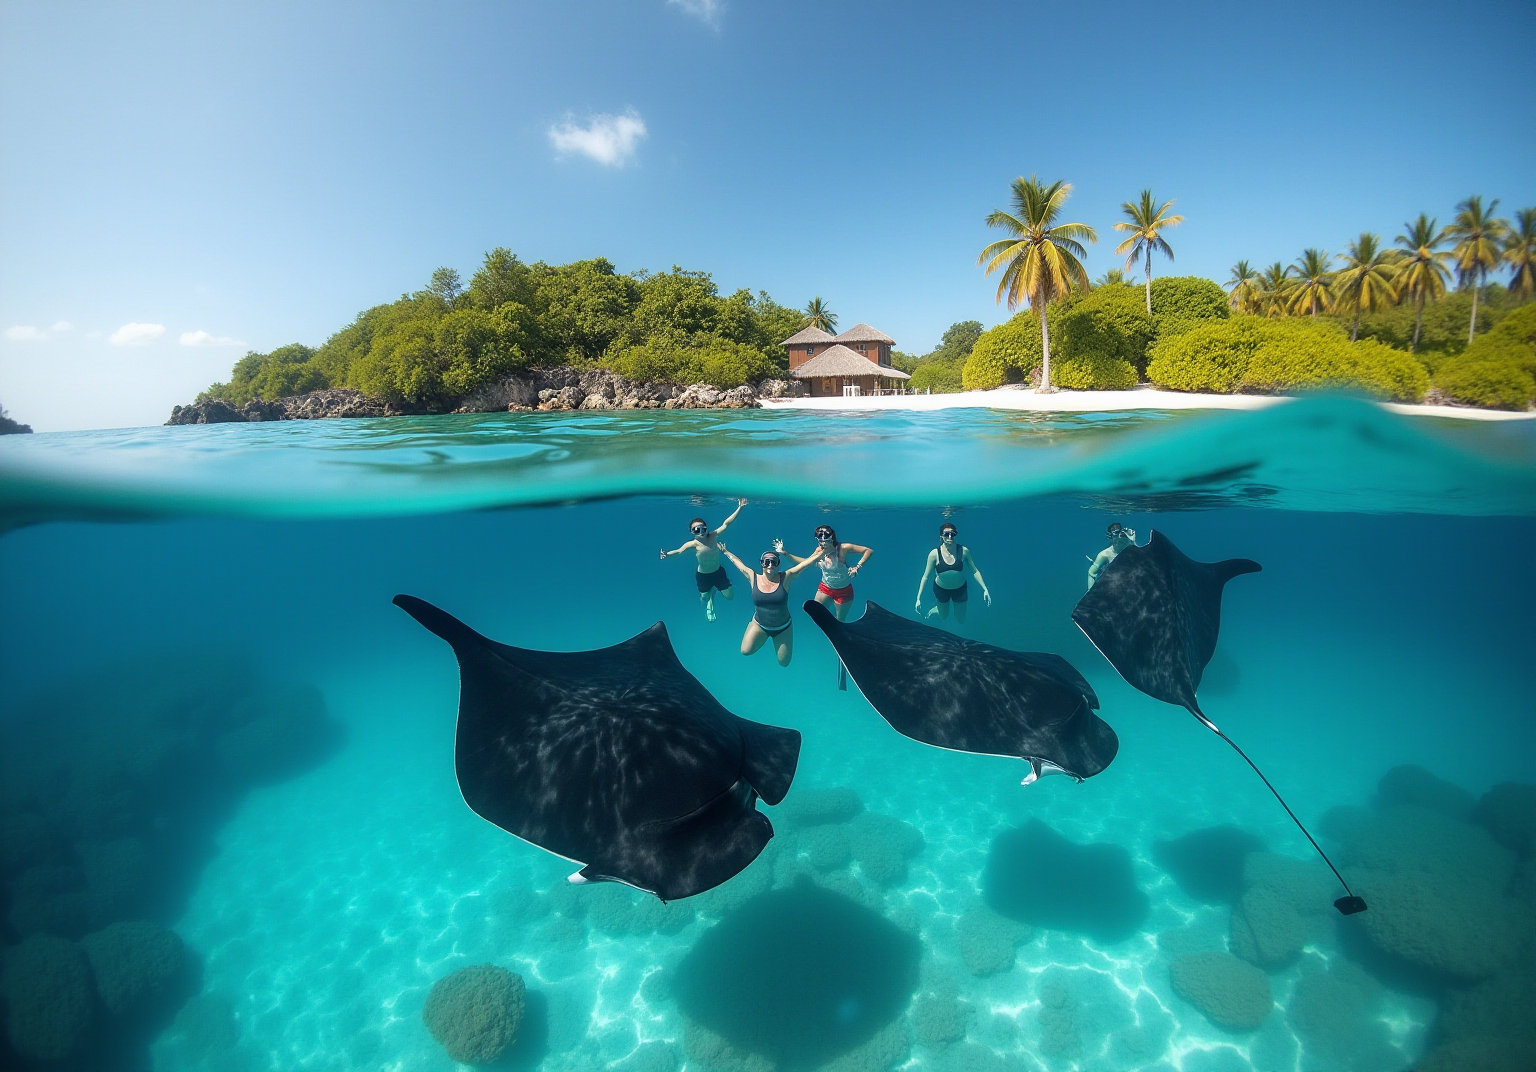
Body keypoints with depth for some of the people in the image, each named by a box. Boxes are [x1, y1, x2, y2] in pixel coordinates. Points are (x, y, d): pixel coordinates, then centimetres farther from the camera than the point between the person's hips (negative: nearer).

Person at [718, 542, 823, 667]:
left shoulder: (785, 577, -18)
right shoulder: (754, 578, -14)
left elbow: (805, 562, -17)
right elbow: (737, 562, 0)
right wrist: (725, 552, 11)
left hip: (783, 627, 0)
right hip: (759, 625, 1)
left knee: (784, 663, 10)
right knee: (746, 651, -17)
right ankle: (764, 638, 16)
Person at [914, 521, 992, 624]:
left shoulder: (964, 551, -20)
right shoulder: (934, 554, -22)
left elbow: (975, 571, -10)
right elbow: (926, 576, -15)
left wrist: (985, 589, -13)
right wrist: (919, 598, -16)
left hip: (960, 589, 1)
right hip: (941, 589, -1)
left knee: (961, 621, 18)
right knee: (944, 618, 20)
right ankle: (936, 610, 53)